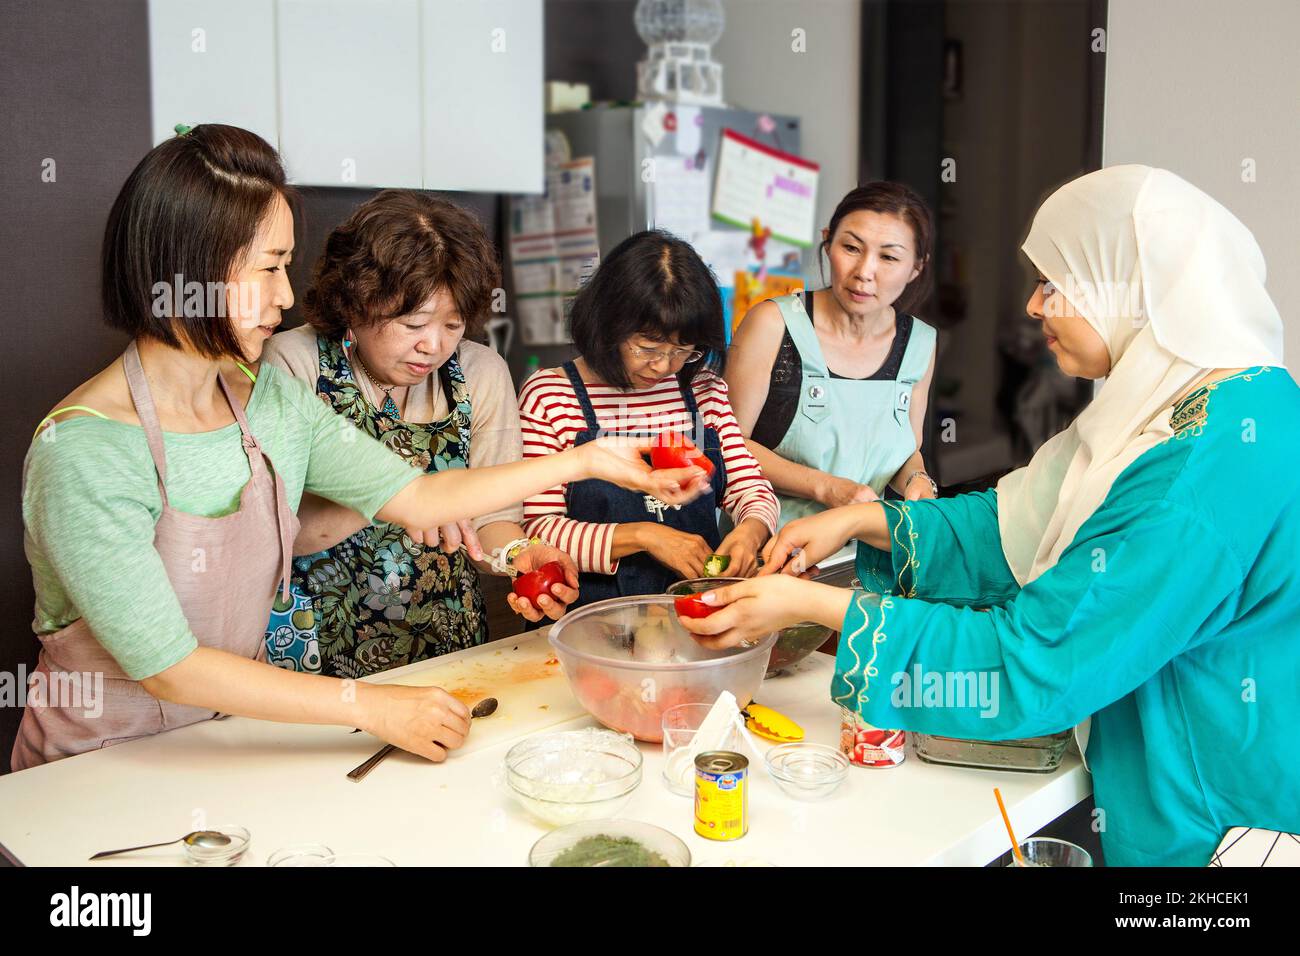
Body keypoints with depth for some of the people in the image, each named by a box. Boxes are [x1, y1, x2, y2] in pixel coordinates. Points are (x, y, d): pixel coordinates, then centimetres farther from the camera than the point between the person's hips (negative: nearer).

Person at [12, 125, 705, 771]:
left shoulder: (273, 401, 0)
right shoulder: (83, 452, -21)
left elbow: (417, 495, 2)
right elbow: (167, 668, -23)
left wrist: (587, 460, 0)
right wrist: (374, 708, -22)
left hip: (230, 731, 5)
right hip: (100, 765, -5)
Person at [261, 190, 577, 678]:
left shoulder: (482, 373, 1)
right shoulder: (292, 363, -8)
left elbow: (492, 516, 4)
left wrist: (516, 555, -18)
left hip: (446, 643, 3)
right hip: (316, 646, -2)